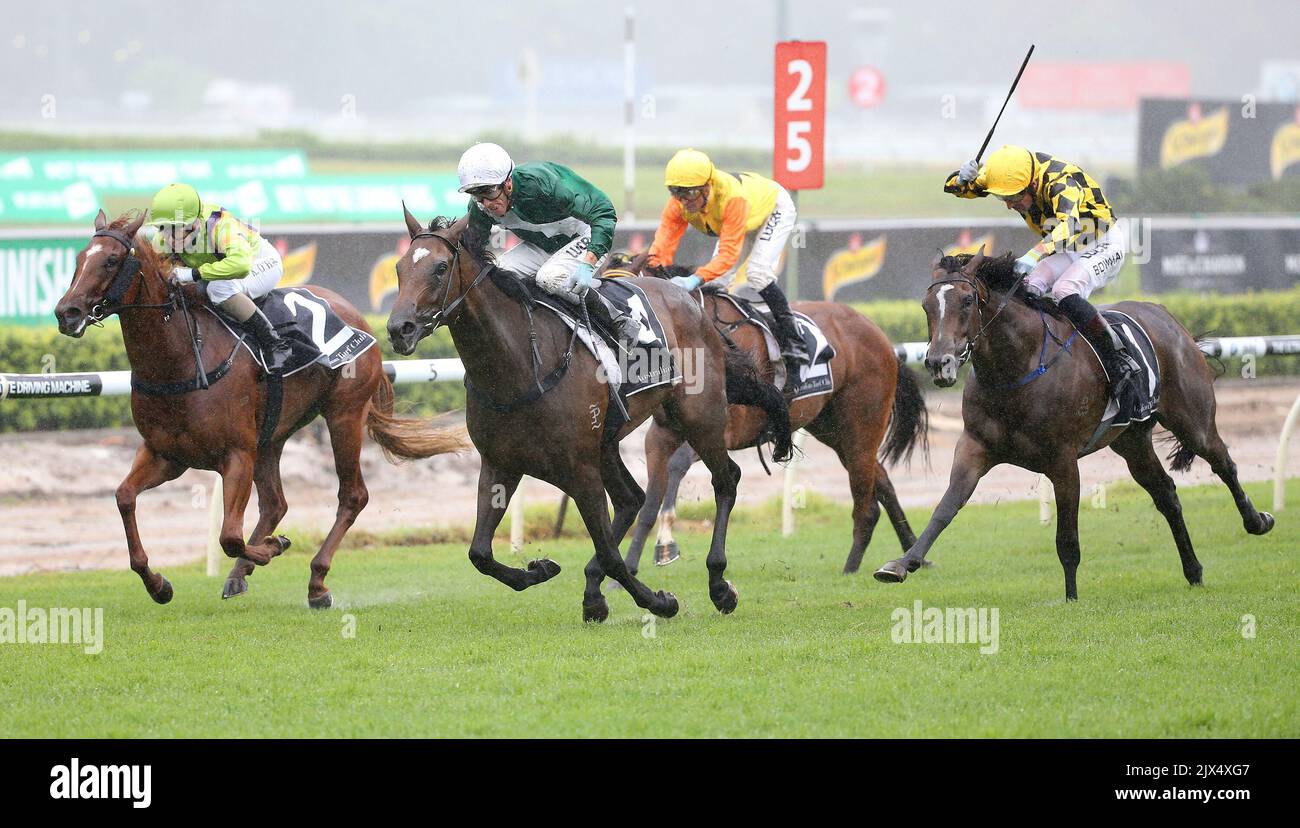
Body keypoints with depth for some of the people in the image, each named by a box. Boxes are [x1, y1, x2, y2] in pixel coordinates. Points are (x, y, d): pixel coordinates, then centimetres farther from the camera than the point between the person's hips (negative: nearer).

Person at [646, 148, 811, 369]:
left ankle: (792, 340, -18)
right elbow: (665, 239, -34)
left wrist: (696, 279, -62)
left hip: (773, 208, -7)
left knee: (757, 272, -24)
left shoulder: (731, 197, -47)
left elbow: (729, 252, -50)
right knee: (717, 279, -3)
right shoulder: (678, 203, -29)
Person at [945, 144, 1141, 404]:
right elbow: (953, 187, -4)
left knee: (1064, 291, -31)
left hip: (1103, 246, -8)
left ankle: (1121, 362, -27)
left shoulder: (1061, 182, -34)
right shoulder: (1010, 173, -13)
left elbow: (1068, 226, -53)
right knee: (1027, 287, -17)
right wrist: (962, 179, -29)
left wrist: (1035, 254, -69)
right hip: (1068, 251, 8)